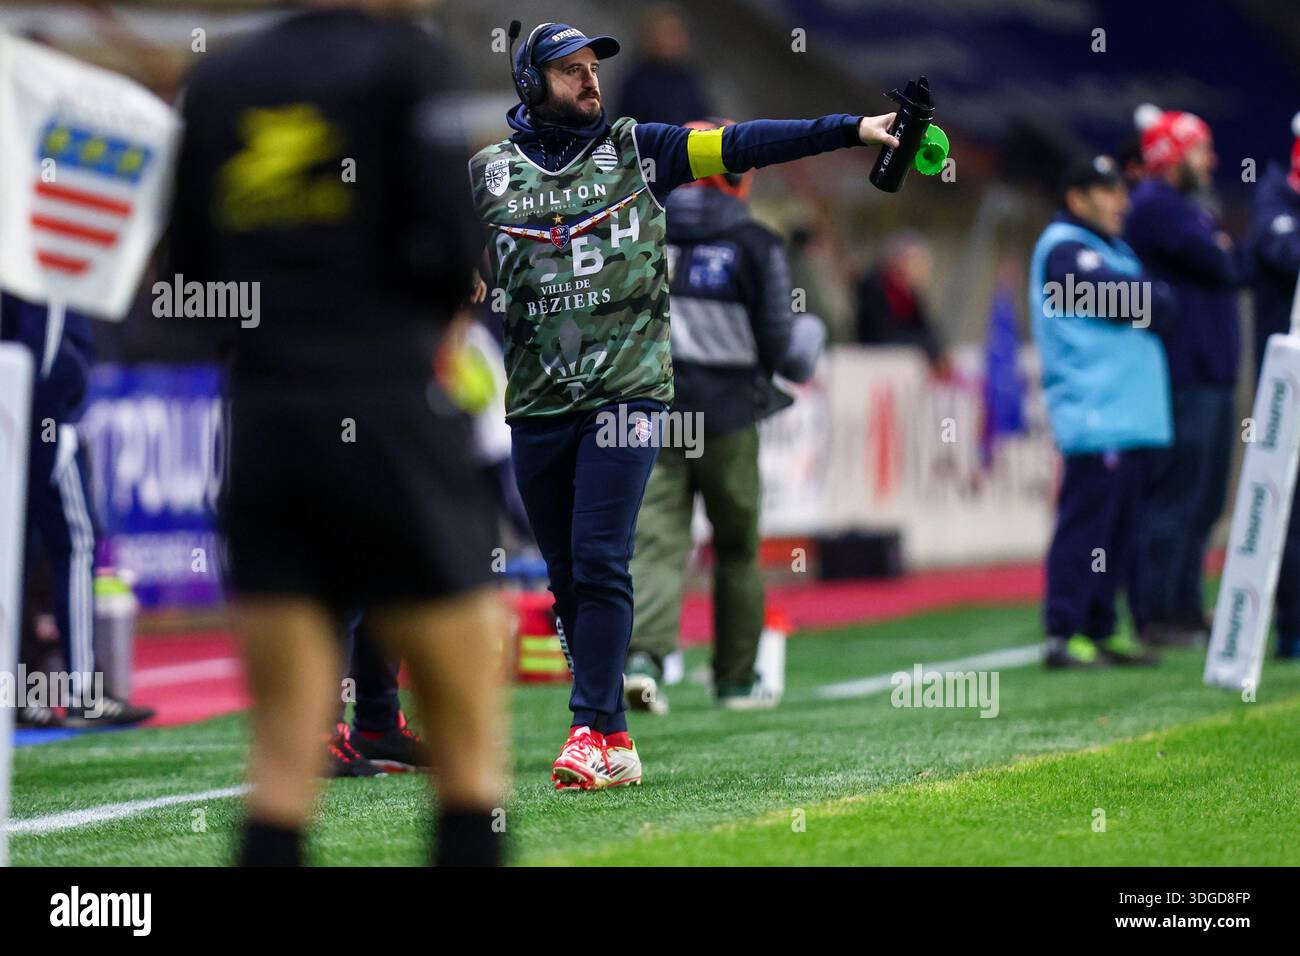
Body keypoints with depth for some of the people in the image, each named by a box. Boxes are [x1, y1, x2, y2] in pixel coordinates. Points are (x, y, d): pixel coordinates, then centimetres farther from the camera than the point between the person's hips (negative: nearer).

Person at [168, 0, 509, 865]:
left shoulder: (220, 80, 11)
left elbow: (193, 272, 12)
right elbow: (453, 244, -11)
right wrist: (425, 313, 9)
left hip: (262, 430, 5)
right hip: (390, 417, -5)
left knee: (284, 754, 5)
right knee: (470, 748, 4)